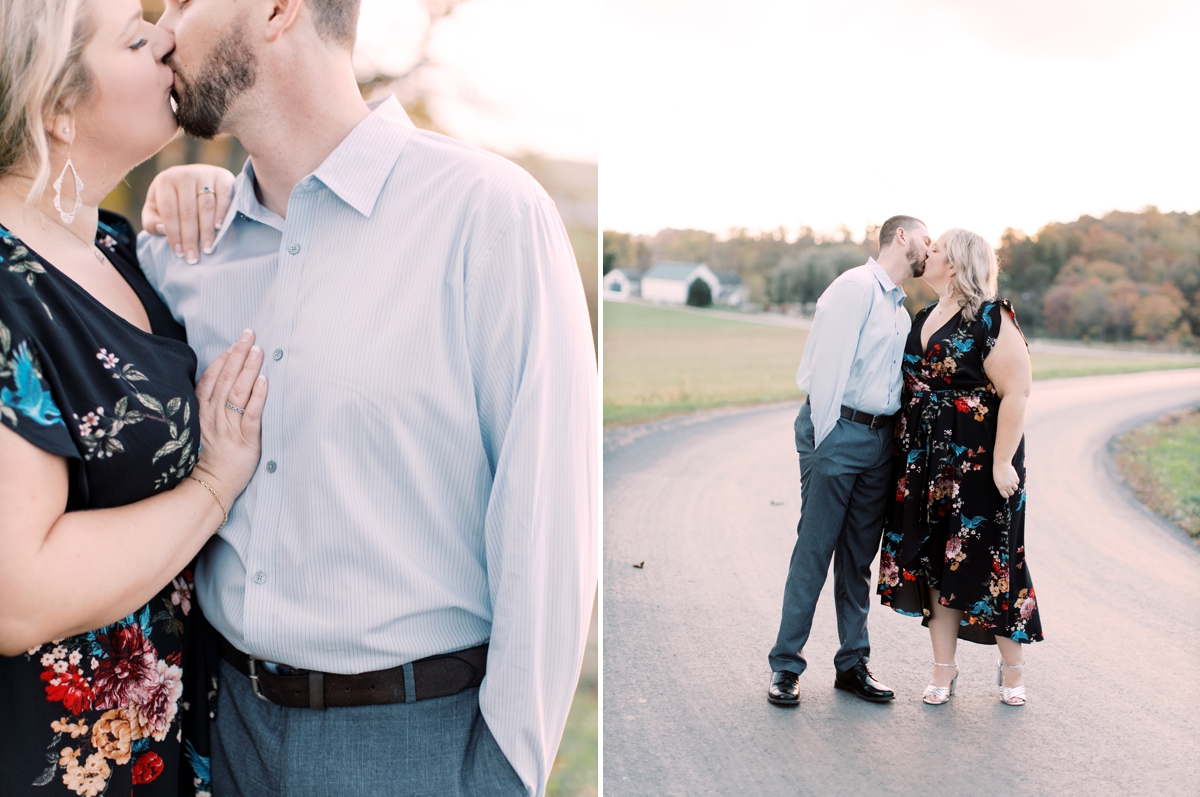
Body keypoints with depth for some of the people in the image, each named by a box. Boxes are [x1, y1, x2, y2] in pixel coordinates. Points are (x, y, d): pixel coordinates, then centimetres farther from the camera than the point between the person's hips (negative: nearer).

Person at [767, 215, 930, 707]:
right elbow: (827, 359, -12)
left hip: (880, 439, 8)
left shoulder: (901, 311, 21)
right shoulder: (856, 286, -6)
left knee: (860, 557, 11)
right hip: (839, 431, -8)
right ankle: (785, 665, 5)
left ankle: (852, 664, 19)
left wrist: (894, 443, 9)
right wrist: (823, 437, -15)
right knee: (814, 551, -4)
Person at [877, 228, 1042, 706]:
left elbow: (1016, 392, -16)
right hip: (926, 461, 7)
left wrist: (1003, 462, -19)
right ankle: (944, 670, 20)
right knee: (935, 561, 9)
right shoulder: (925, 318, 12)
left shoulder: (991, 320, -12)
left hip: (977, 460, -7)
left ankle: (1012, 668, 23)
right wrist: (906, 455, 15)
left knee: (988, 560, 3)